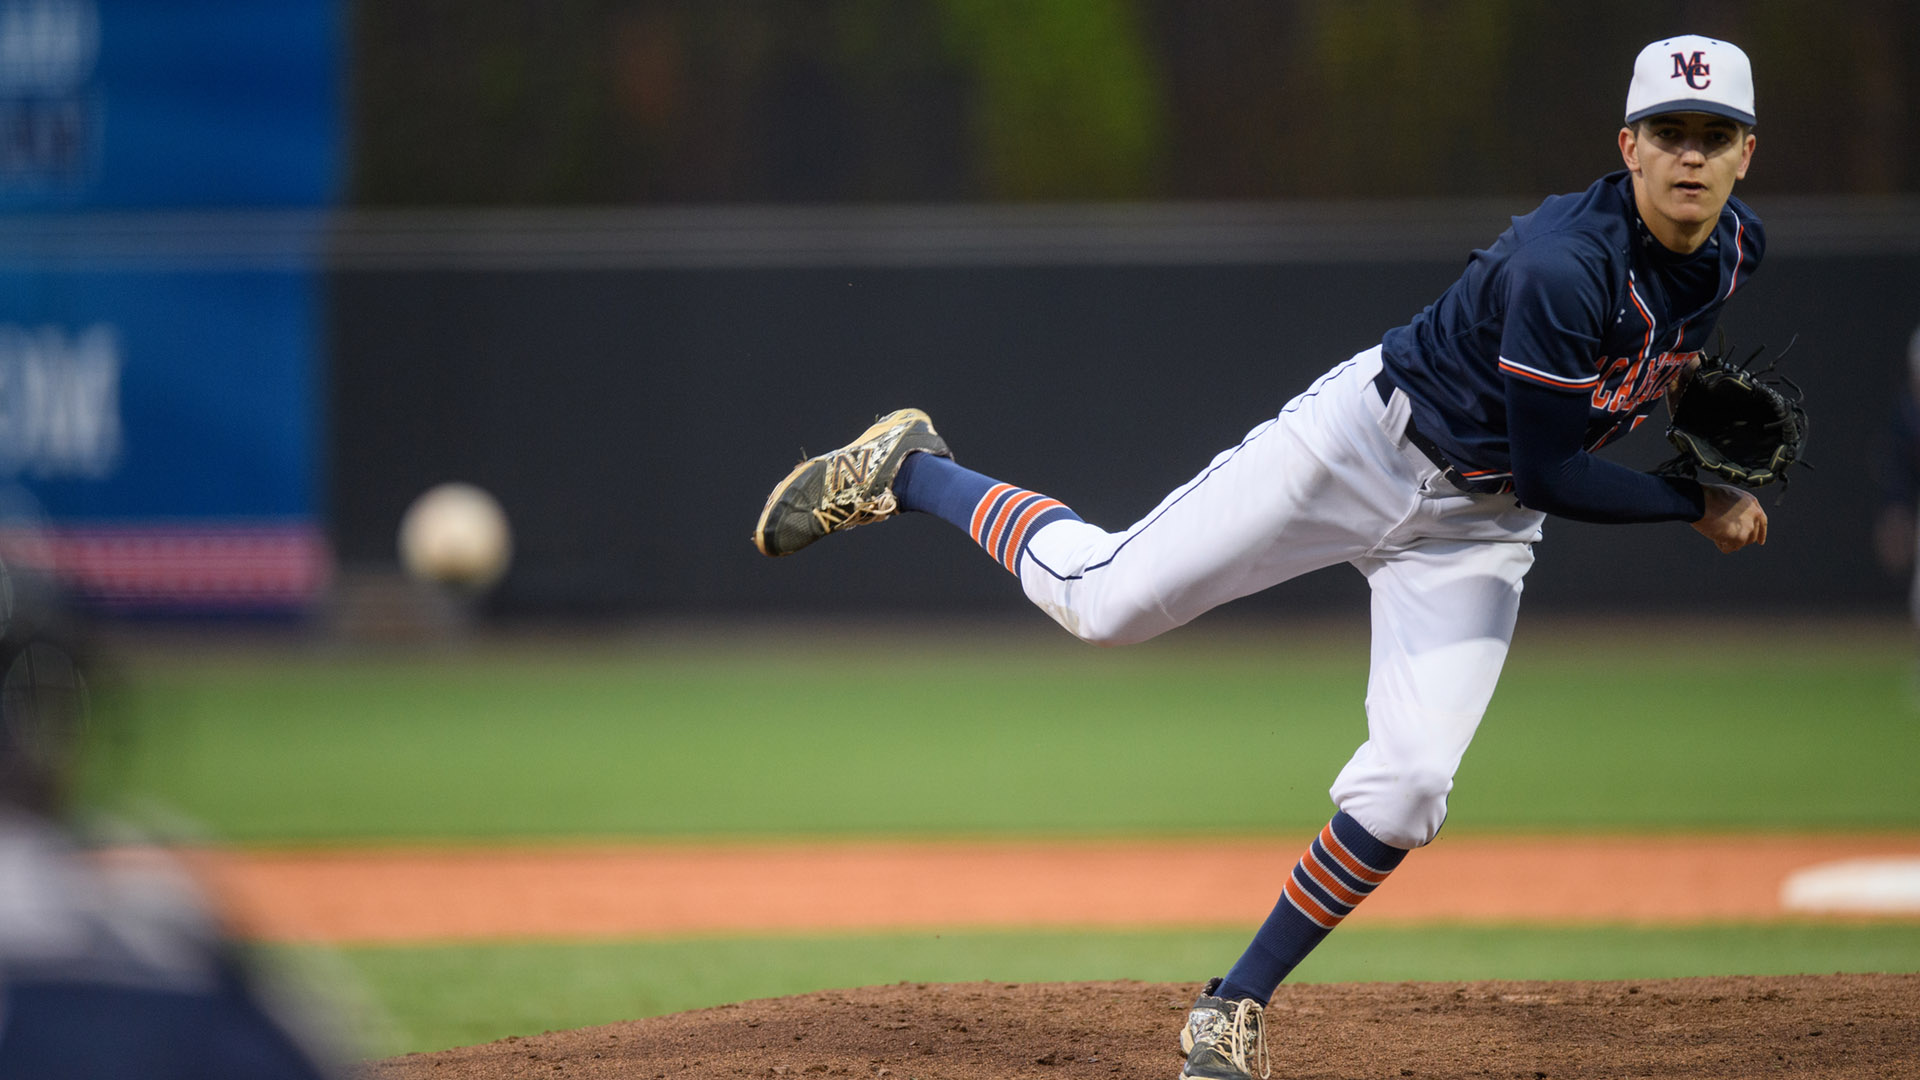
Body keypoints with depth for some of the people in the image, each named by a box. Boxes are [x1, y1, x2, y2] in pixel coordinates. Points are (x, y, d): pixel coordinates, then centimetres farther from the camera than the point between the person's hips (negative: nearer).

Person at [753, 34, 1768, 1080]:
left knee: (1406, 787, -10)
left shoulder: (1733, 247, -5)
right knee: (1101, 597, -7)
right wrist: (1696, 507, -20)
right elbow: (1551, 473, -27)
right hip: (1369, 439, -6)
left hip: (1479, 523, 6)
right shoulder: (1564, 266, -32)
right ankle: (906, 470, 20)